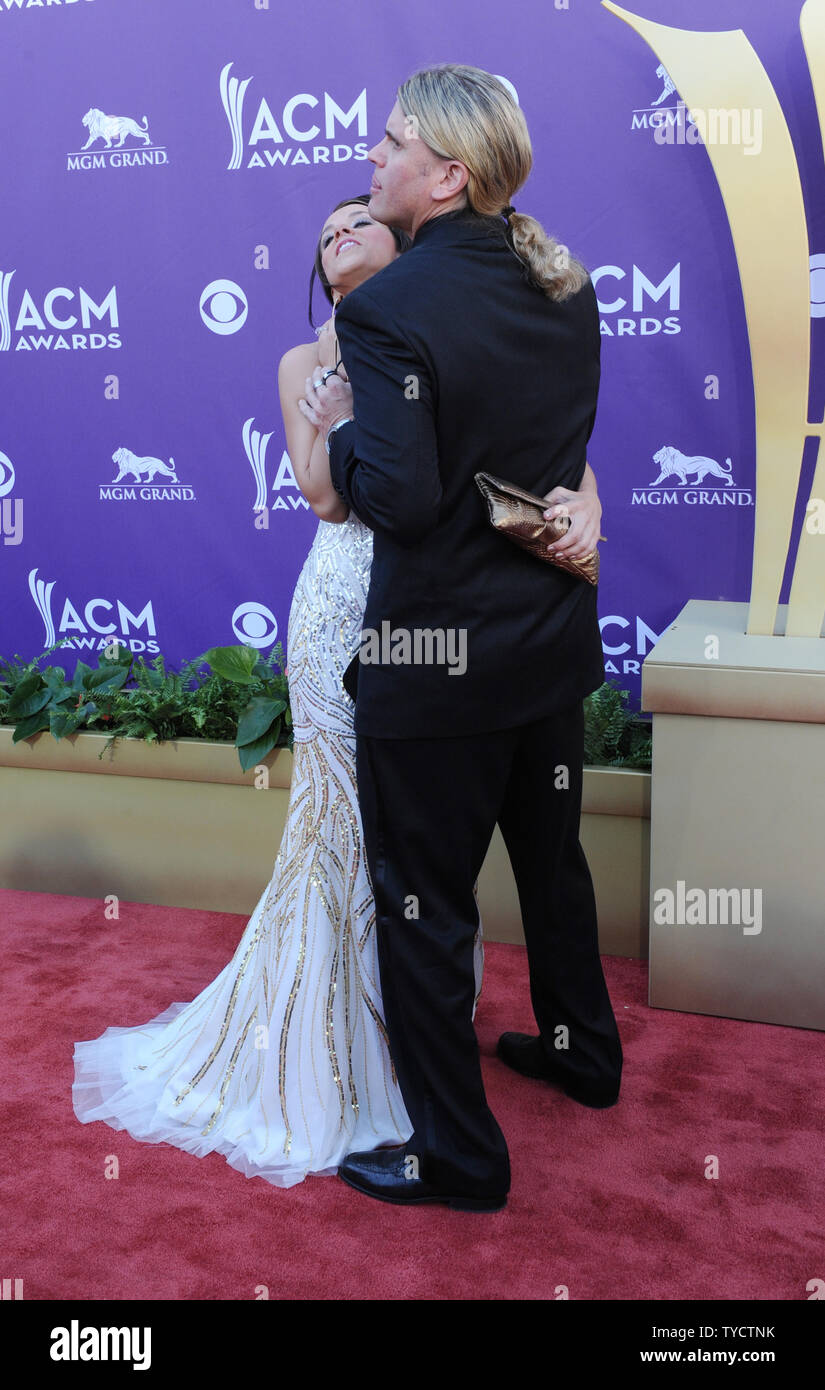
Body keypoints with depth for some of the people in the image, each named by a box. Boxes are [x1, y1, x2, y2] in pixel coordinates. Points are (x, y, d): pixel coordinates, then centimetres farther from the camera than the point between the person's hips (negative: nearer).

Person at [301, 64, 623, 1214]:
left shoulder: (388, 308, -21)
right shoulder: (566, 289, 3)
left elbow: (399, 499, -25)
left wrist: (343, 427, -8)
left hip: (439, 655, -8)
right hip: (553, 638, 8)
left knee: (421, 904, 7)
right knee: (552, 855, 25)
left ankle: (457, 1151, 21)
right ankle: (583, 1051, 45)